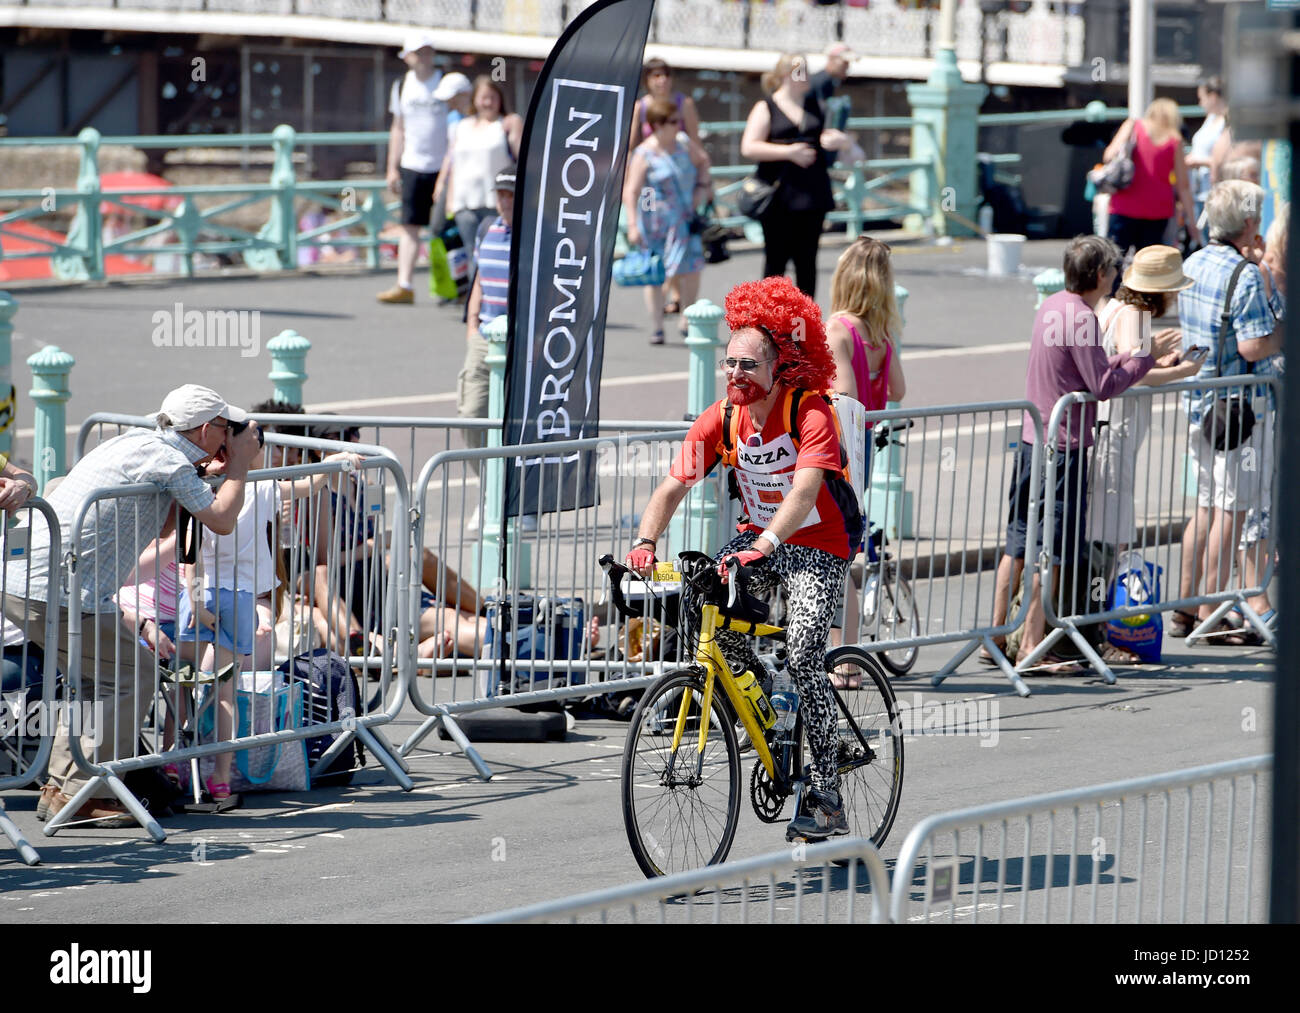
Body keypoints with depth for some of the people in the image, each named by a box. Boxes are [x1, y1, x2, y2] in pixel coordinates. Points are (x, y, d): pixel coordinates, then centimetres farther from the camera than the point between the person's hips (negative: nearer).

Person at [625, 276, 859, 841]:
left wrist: (765, 545, -53)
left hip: (817, 545, -6)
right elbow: (673, 486, -13)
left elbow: (804, 491, -37)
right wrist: (645, 542, -31)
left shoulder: (810, 414, -22)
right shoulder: (723, 418, -8)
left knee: (803, 656, -22)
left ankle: (826, 800, -15)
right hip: (757, 537, 6)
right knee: (698, 605, -21)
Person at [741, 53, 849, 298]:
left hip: (812, 193, 4)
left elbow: (841, 138, 22)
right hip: (779, 196, -4)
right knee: (776, 261, -4)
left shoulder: (814, 105, 15)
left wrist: (839, 140, -2)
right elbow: (749, 148, -9)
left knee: (807, 262, 4)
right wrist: (788, 152, -16)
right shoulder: (766, 108, 2)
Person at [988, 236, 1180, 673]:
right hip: (1064, 445, -9)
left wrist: (1143, 358, 17)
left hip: (1032, 439, 9)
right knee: (1053, 547, -4)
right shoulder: (1081, 317, -17)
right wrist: (1148, 355, -7)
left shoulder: (1052, 307, 12)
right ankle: (1031, 646, -3)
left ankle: (996, 635, 17)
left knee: (1018, 540, 13)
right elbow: (1102, 385, -17)